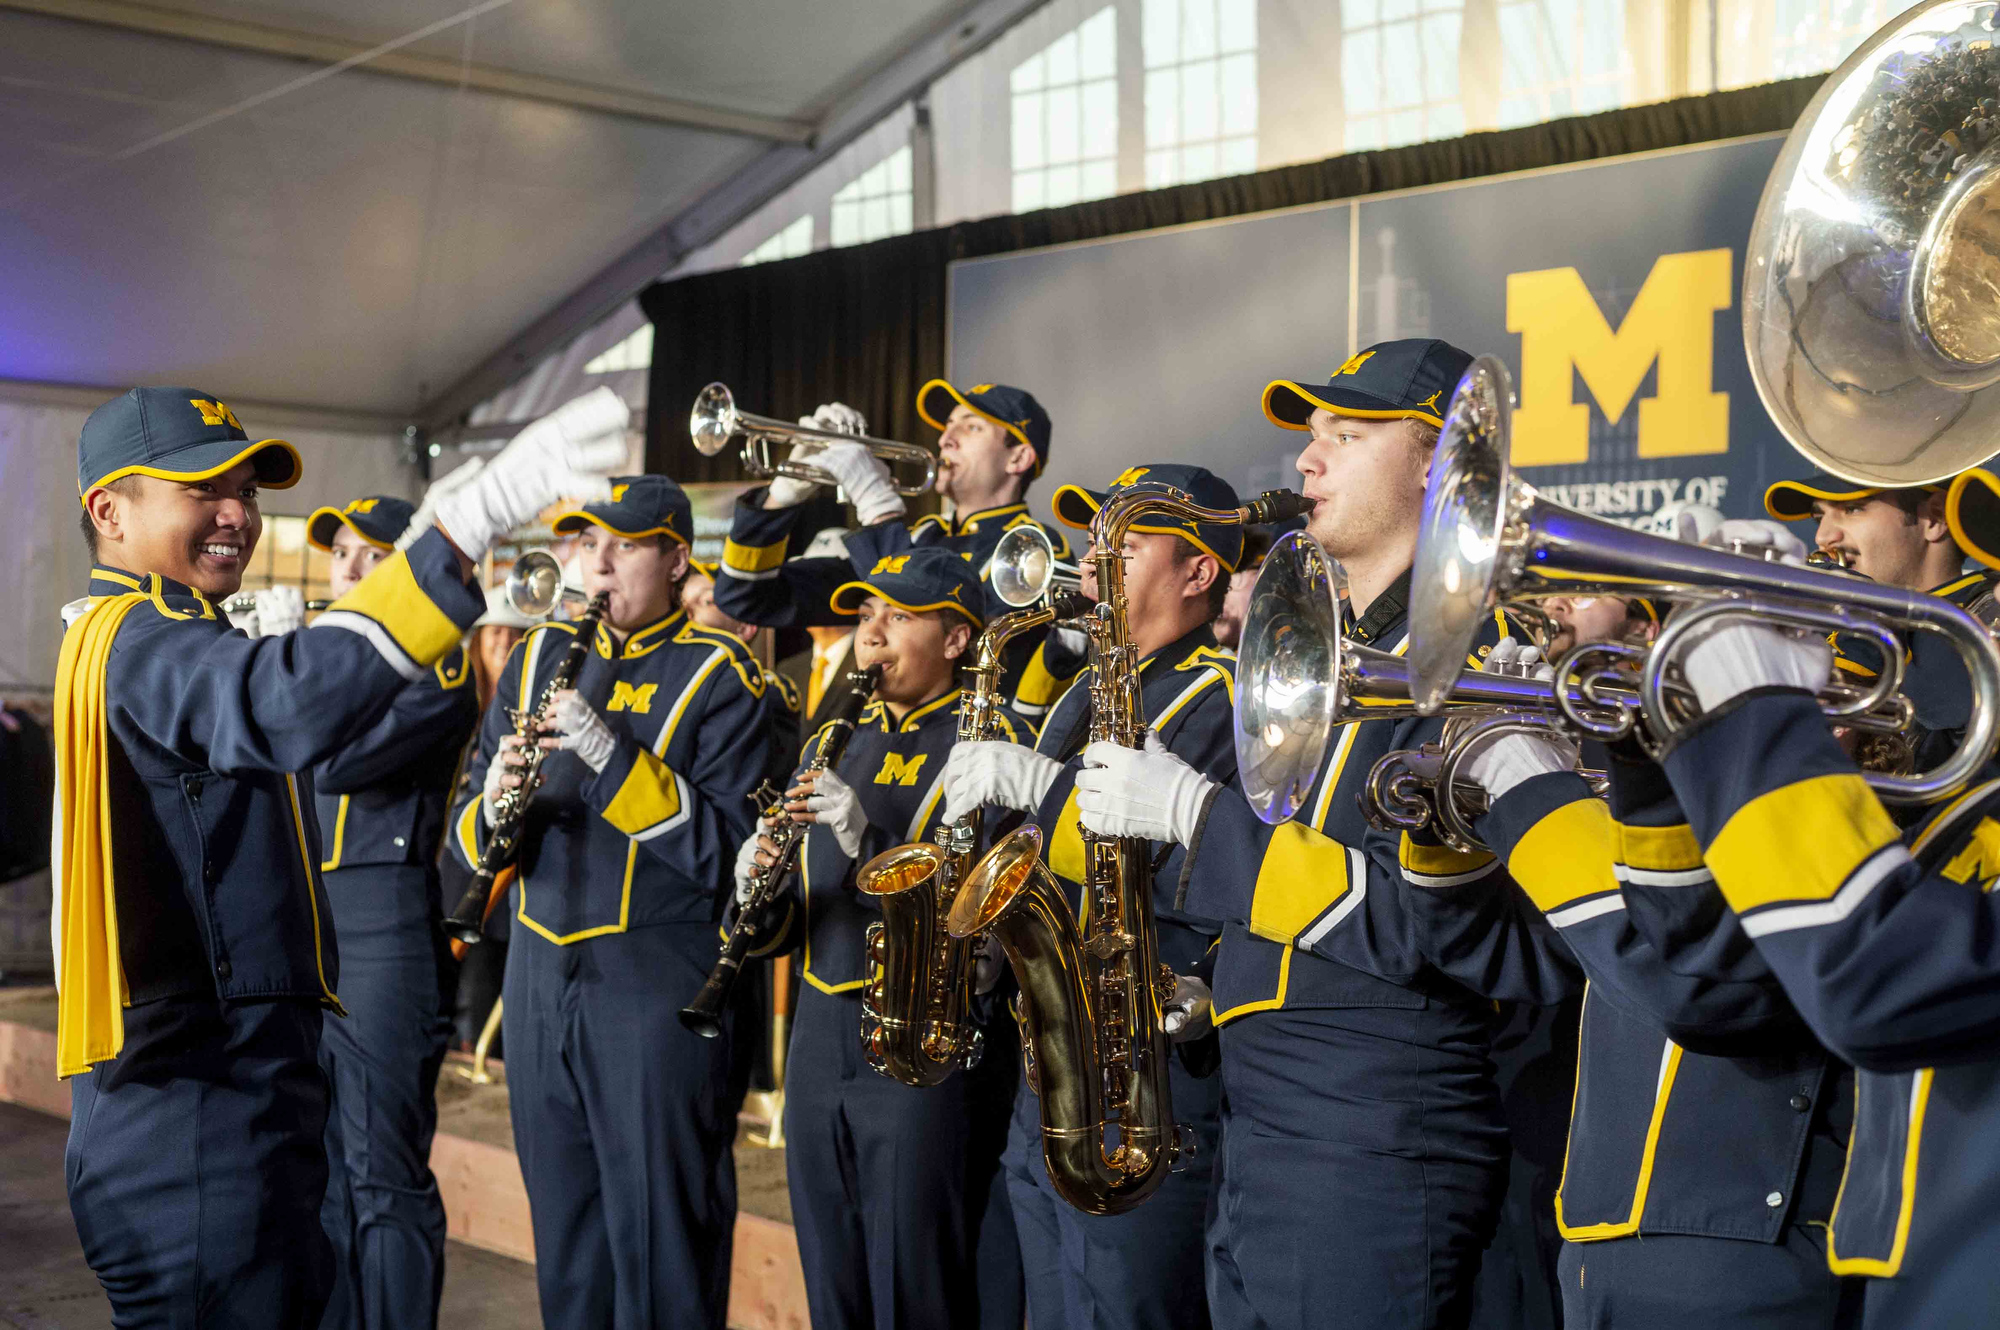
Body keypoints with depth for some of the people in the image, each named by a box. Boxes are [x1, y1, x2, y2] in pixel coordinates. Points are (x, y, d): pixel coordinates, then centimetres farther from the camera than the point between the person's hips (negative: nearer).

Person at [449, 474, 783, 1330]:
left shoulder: (717, 675, -5)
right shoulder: (540, 656, 11)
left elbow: (725, 849, -15)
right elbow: (469, 842, 10)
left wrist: (608, 753, -23)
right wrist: (496, 802, -13)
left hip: (660, 983, -5)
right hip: (540, 974, 5)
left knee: (659, 1241, 1)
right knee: (564, 1239, 14)